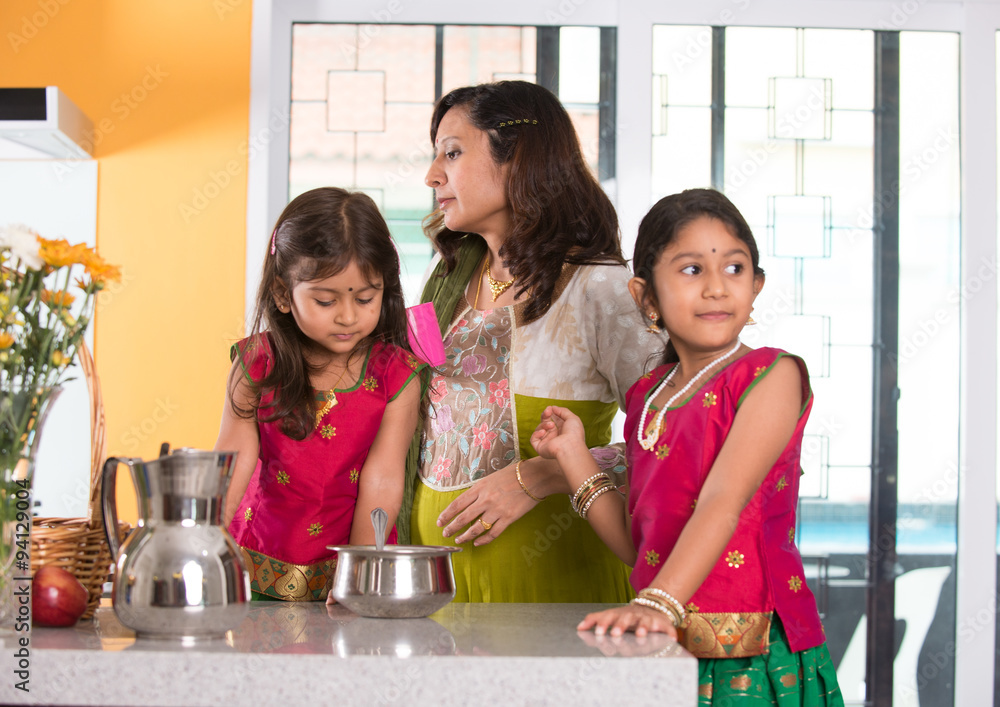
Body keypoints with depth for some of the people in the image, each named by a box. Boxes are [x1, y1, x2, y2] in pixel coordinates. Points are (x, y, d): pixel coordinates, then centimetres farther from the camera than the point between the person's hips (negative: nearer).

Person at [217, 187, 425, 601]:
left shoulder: (396, 376, -2)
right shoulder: (257, 365, 0)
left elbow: (381, 481, -8)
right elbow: (231, 466, -5)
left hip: (342, 572, -1)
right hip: (260, 568, 1)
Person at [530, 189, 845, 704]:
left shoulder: (772, 376, -7)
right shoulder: (647, 398, 11)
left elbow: (724, 502, -21)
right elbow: (637, 545, 13)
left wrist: (659, 603, -32)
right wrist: (573, 457, 6)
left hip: (752, 652, -5)